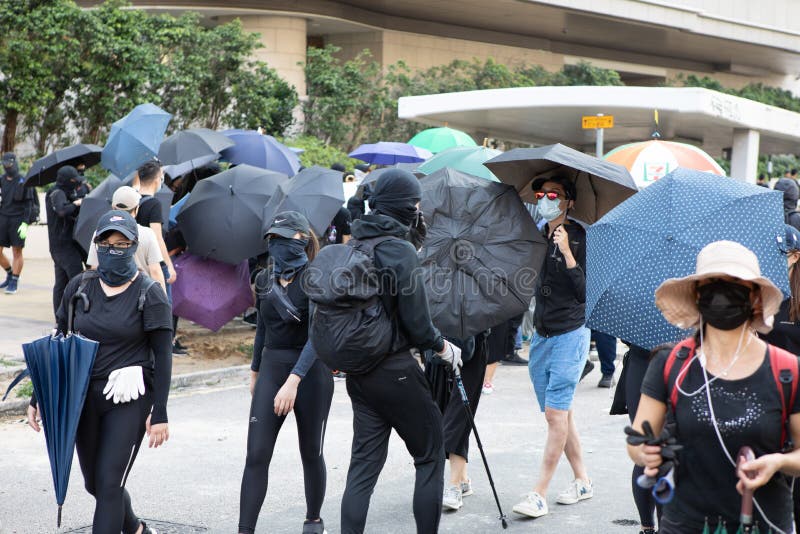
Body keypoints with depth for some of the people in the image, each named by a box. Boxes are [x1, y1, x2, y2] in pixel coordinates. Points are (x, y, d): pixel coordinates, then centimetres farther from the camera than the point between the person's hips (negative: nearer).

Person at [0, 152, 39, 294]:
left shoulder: (23, 182, -4)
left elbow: (29, 204, -6)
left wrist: (25, 223, -14)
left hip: (18, 220, -5)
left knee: (17, 252, -2)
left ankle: (14, 283, 3)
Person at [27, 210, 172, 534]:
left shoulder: (149, 294, -7)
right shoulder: (80, 287, 5)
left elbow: (163, 355, -7)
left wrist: (159, 414, -12)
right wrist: (39, 397, 8)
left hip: (129, 400, -5)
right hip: (84, 397, 5)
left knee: (109, 484, -10)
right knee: (94, 483, 16)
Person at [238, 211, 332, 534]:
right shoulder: (265, 280, 5)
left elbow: (317, 333, -23)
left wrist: (294, 380, -32)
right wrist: (255, 371, 26)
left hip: (310, 372, -4)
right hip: (271, 368, 4)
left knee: (311, 454, 11)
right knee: (256, 456, -5)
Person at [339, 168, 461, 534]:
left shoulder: (355, 247, 7)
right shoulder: (401, 252, -15)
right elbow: (416, 322, -15)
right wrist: (443, 348, 1)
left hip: (358, 373, 7)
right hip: (395, 371, -7)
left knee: (363, 465, 8)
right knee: (430, 458, 9)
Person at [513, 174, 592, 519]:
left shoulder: (578, 237, -8)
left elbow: (585, 290, -14)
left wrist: (567, 253, -21)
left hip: (570, 333, -7)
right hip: (541, 334, 7)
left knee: (556, 413, -9)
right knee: (560, 413, 11)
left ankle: (539, 495, -9)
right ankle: (582, 481, 22)